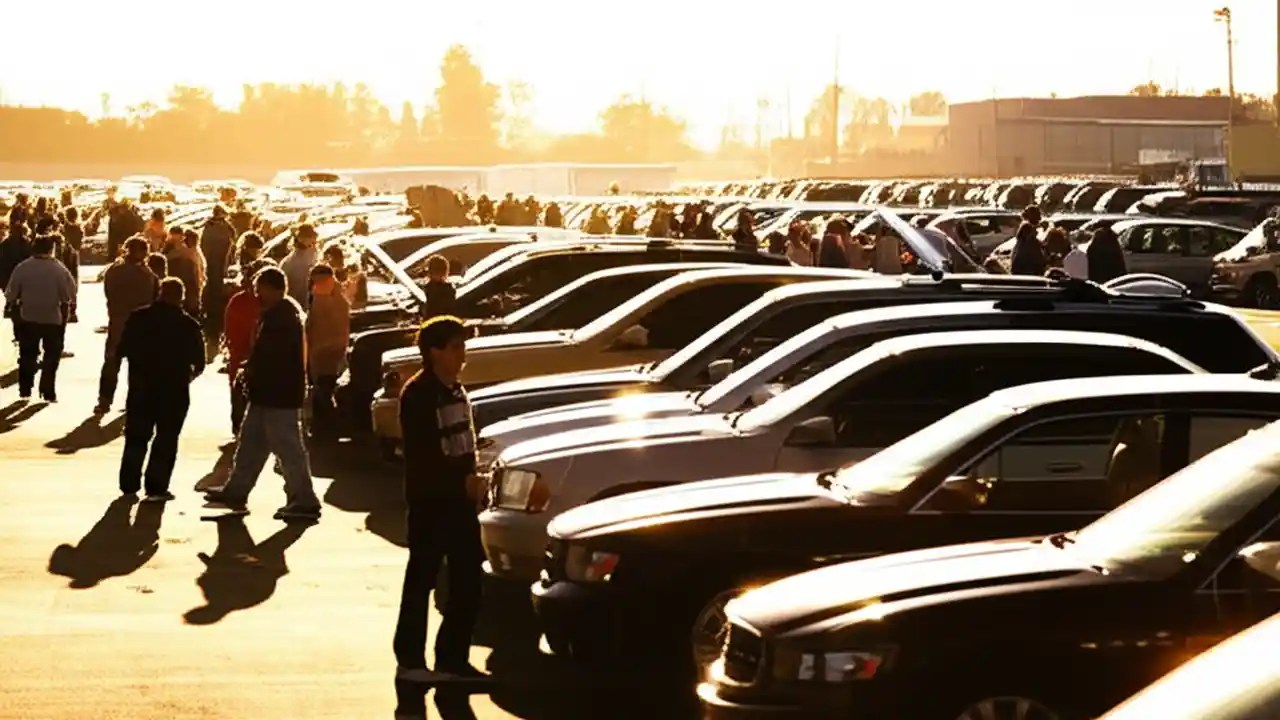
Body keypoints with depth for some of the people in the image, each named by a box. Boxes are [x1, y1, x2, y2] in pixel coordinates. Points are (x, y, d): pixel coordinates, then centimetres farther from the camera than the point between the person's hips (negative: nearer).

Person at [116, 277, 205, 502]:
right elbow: (198, 360, -5)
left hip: (141, 388, 3)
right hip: (174, 390, -3)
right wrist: (191, 372, 16)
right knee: (166, 439, 4)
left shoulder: (138, 318, -1)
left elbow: (122, 350, -1)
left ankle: (129, 485, 16)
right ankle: (156, 487, -2)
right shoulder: (188, 325, -7)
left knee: (136, 437, 15)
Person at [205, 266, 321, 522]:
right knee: (250, 443, 17)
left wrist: (250, 371, -9)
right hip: (268, 393, 11)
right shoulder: (280, 313, 15)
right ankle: (236, 492, 27)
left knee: (288, 449, -7)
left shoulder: (282, 316, -19)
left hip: (279, 394, -11)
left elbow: (270, 355, -24)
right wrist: (250, 369, 8)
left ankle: (304, 502, -4)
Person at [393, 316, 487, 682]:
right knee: (422, 579, -3)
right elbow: (421, 456, -18)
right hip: (430, 501, -8)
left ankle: (452, 657, 17)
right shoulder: (418, 394, -12)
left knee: (468, 581, 9)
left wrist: (471, 480, 4)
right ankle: (410, 660, 3)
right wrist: (462, 480, -17)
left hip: (459, 499, 8)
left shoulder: (456, 392, 15)